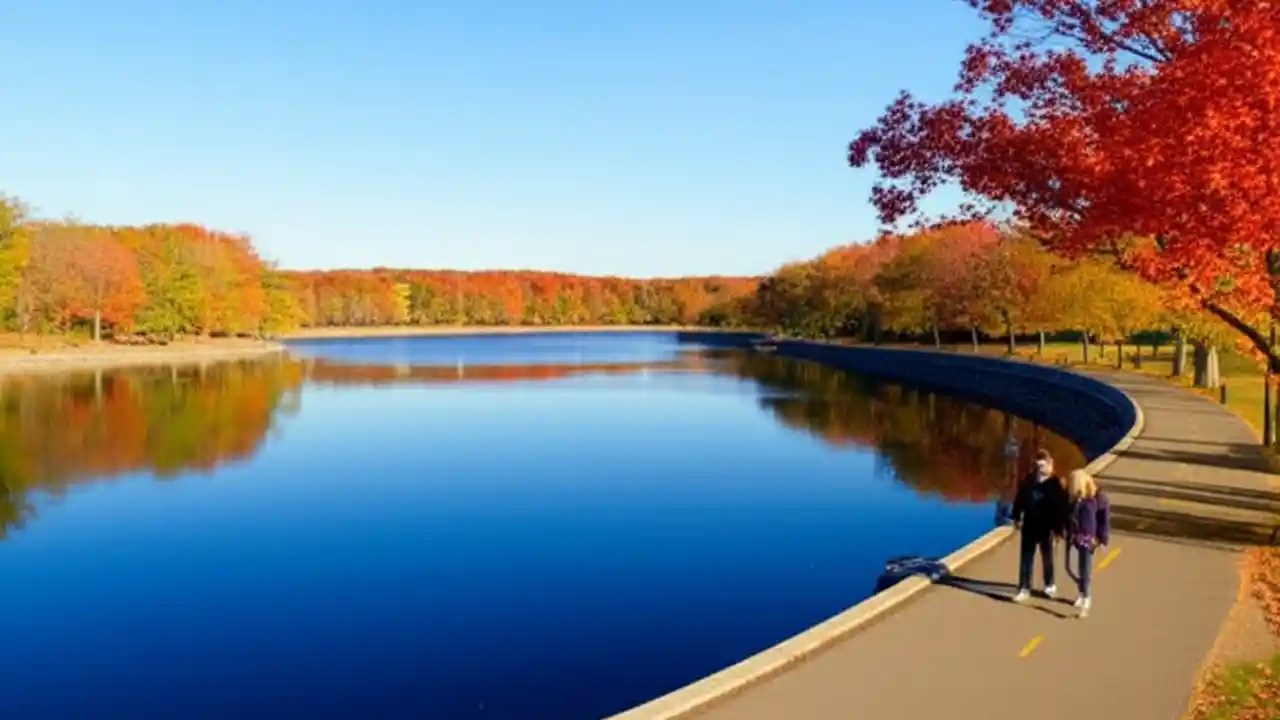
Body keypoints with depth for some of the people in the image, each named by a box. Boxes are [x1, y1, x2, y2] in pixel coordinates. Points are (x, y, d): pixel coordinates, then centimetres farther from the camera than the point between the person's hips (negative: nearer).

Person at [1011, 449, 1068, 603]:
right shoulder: (1029, 481, -2)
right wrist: (1017, 517, 6)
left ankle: (1049, 586, 35)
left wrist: (1058, 528, -16)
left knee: (1047, 558, 15)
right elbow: (1019, 500, 7)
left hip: (1046, 529, -3)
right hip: (1029, 527, 3)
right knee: (1026, 559, 4)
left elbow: (1061, 508, -13)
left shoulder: (1056, 484, -12)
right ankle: (1024, 589, 9)